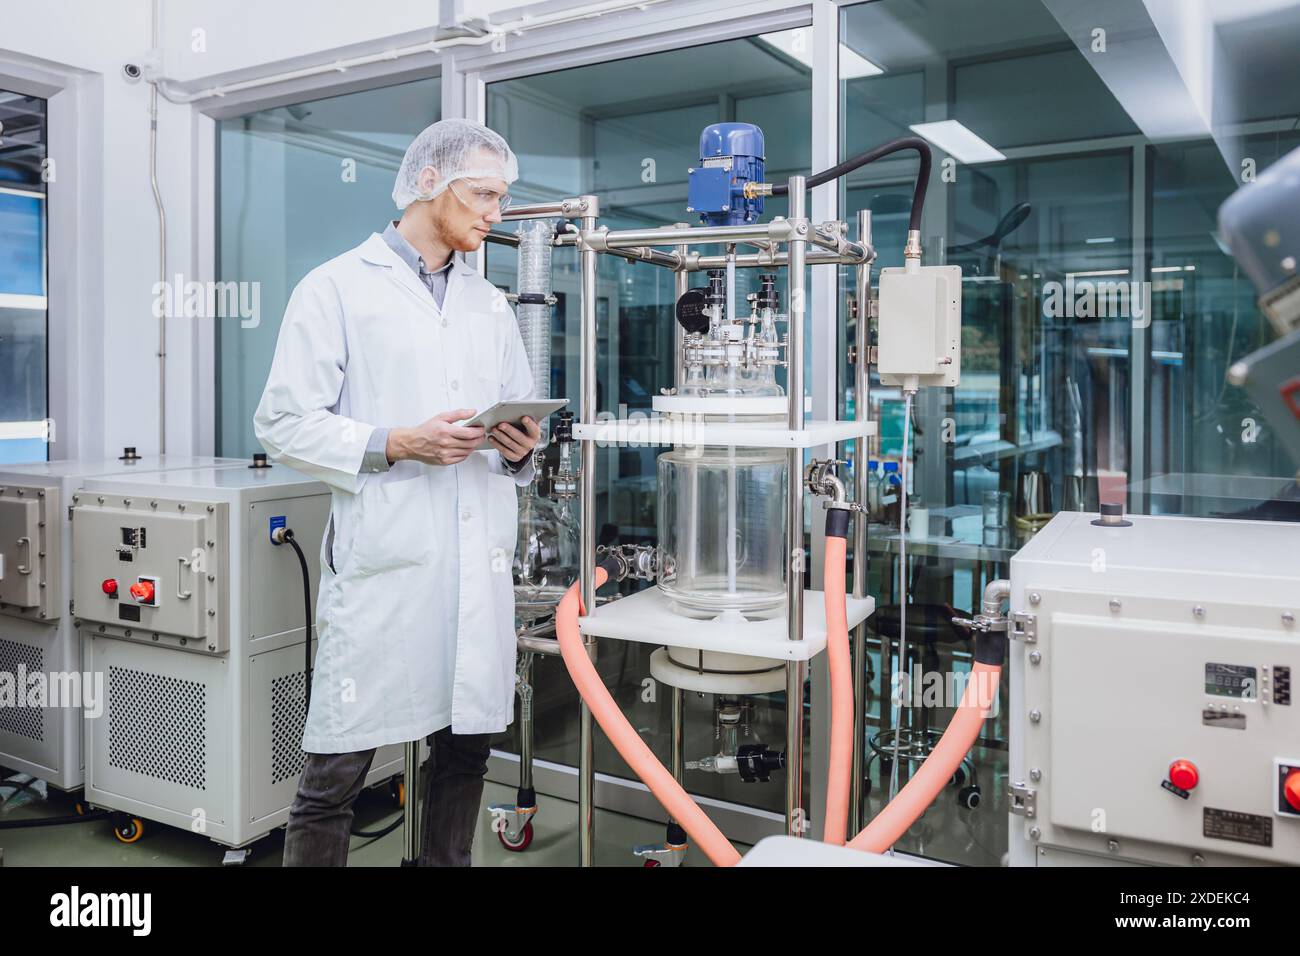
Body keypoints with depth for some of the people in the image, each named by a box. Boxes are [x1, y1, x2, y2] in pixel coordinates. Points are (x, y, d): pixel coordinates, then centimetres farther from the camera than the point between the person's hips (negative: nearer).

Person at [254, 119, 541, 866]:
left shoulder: (492, 305, 20)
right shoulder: (338, 289, 3)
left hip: (482, 560, 5)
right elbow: (284, 423, -4)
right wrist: (394, 445, -14)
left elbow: (522, 420, 22)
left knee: (467, 748, 10)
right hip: (384, 560, -5)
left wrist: (521, 449, 0)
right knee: (337, 770, -1)